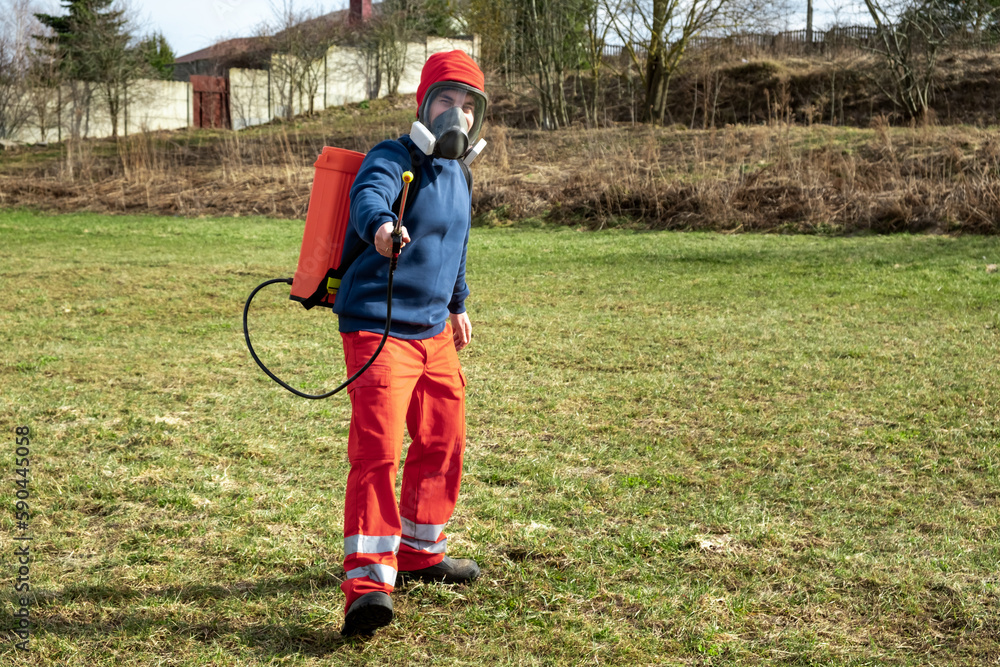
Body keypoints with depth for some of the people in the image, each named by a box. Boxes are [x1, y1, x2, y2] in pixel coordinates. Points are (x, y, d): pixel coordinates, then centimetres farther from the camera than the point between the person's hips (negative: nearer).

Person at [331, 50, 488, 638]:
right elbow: (368, 197, -37)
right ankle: (368, 584, -18)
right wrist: (380, 227, -59)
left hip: (434, 332, 9)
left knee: (443, 442, 18)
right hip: (378, 330, -9)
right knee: (377, 451, -16)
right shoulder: (393, 160, -13)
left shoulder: (459, 175, 12)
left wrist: (458, 303, 36)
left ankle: (420, 551, 36)